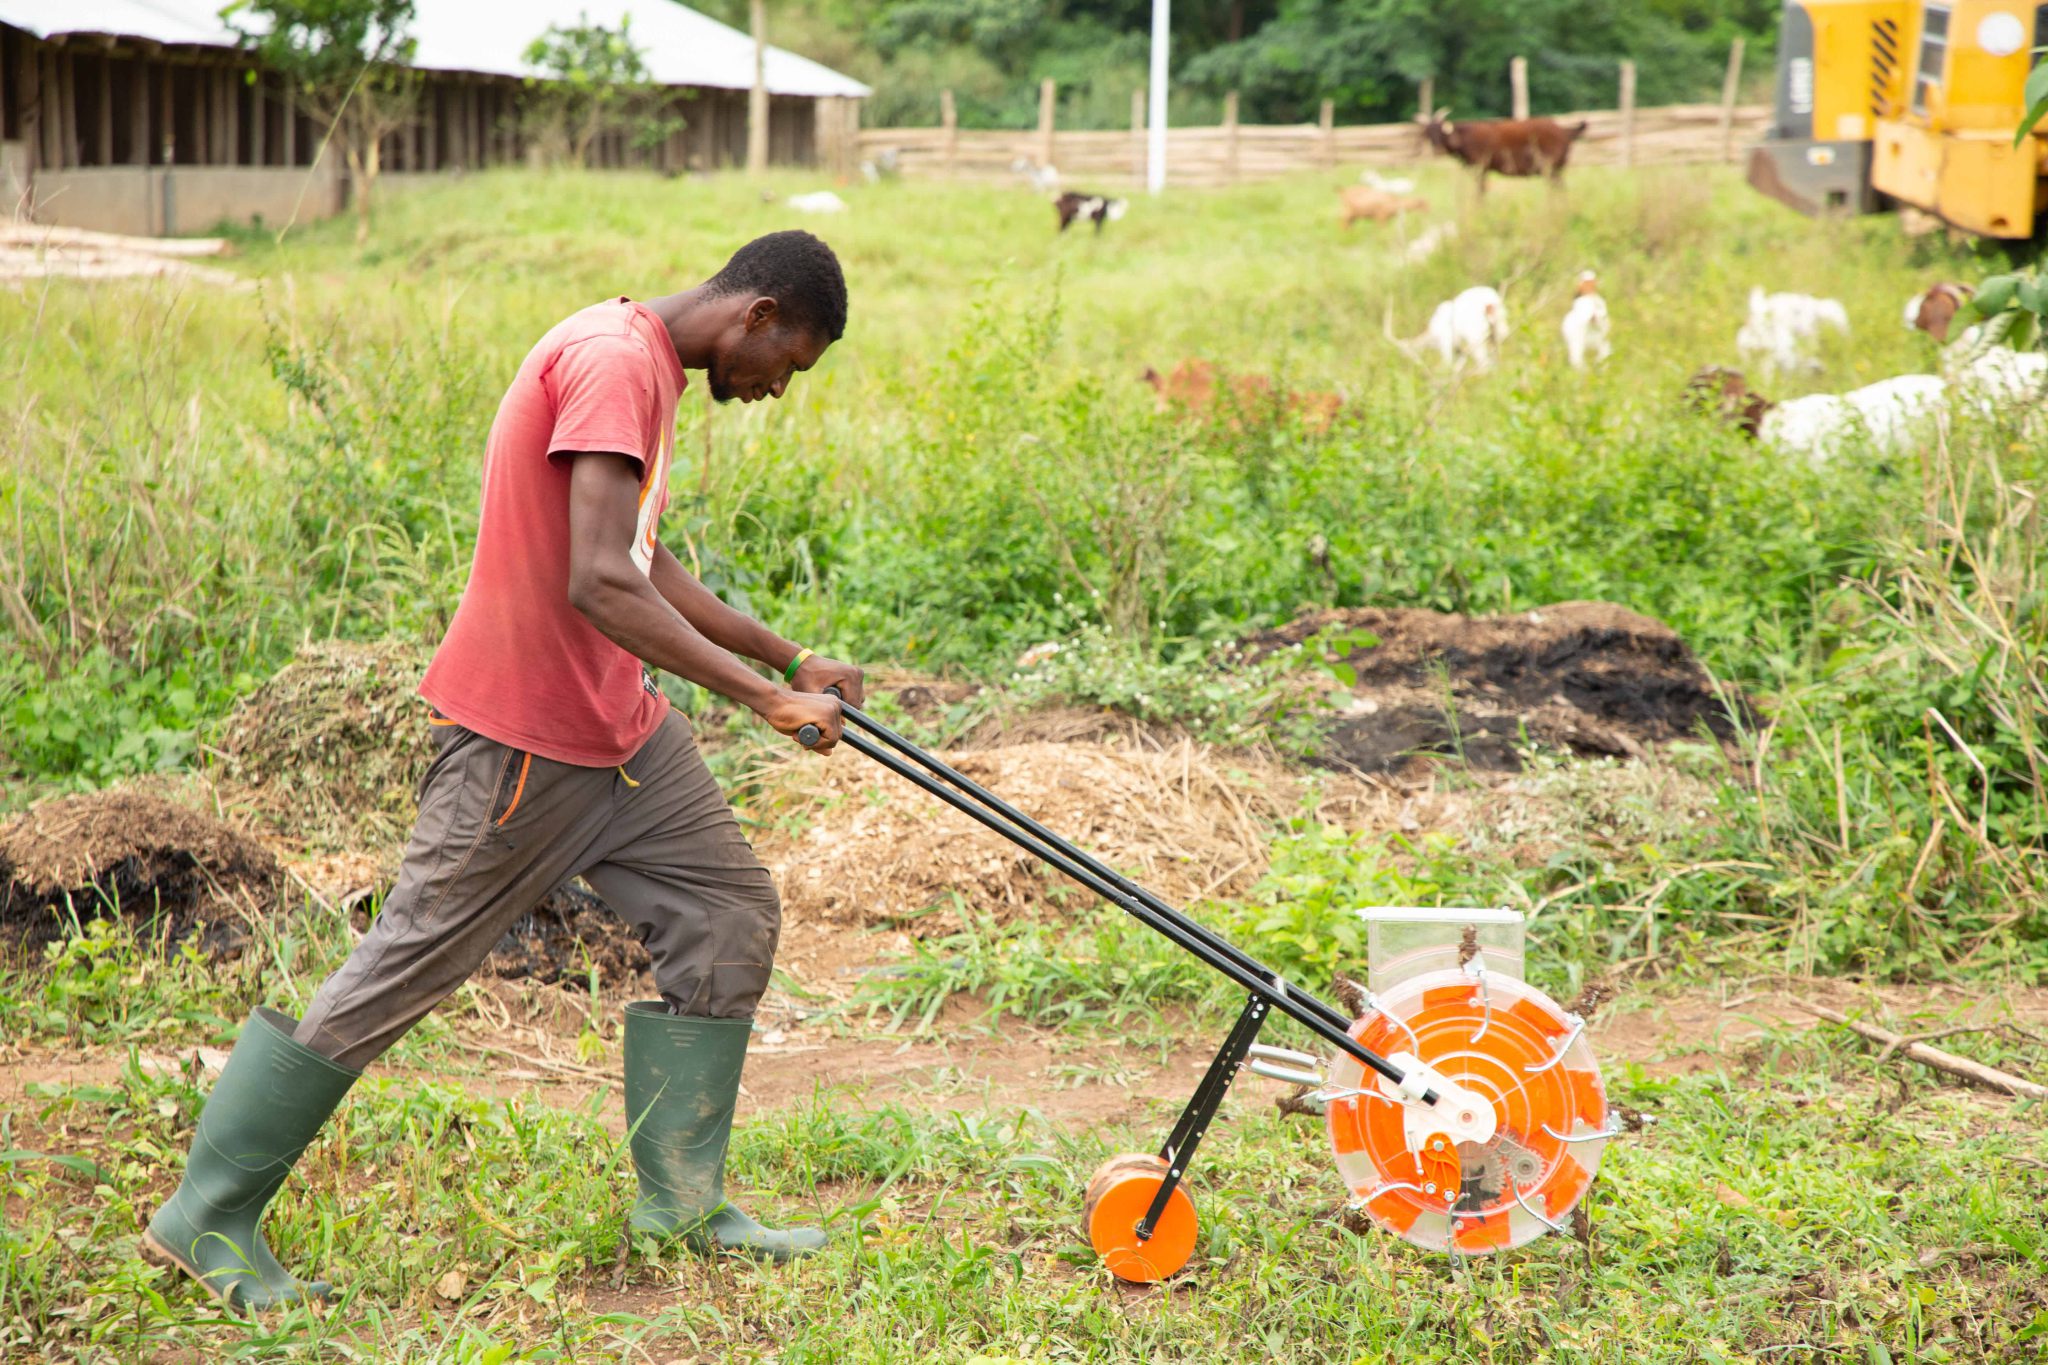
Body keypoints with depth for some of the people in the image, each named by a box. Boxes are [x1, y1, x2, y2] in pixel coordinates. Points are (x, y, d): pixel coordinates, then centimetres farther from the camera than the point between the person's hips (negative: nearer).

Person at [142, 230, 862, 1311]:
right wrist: (759, 697, -29)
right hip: (520, 737, -10)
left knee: (731, 916, 7)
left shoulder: (641, 362, 13)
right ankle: (205, 1220, 10)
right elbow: (600, 587, -31)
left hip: (616, 725, 10)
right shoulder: (612, 361, -20)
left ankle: (681, 1201, 15)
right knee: (405, 969, -2)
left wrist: (788, 662, 24)